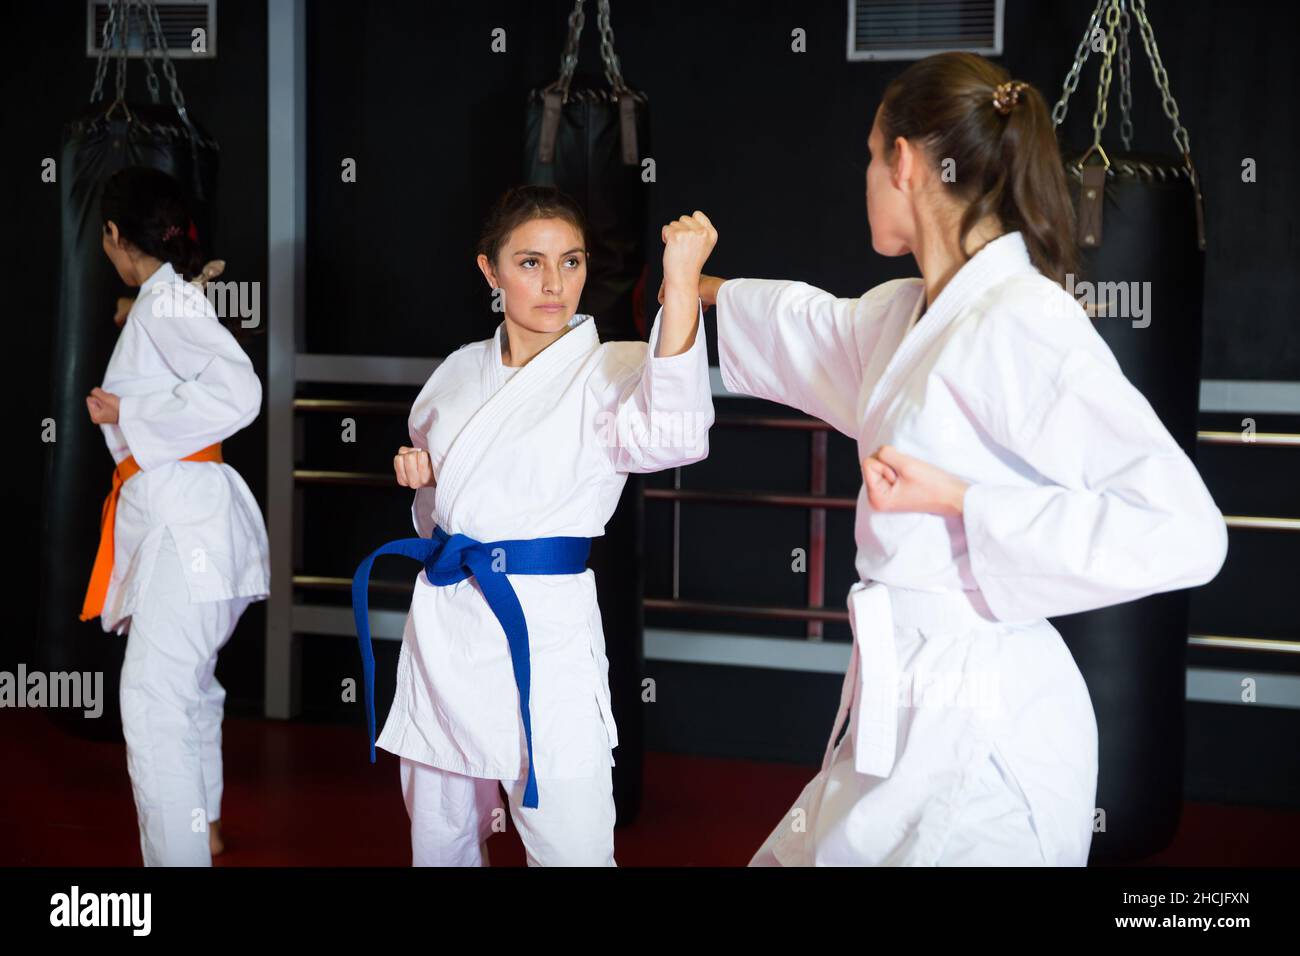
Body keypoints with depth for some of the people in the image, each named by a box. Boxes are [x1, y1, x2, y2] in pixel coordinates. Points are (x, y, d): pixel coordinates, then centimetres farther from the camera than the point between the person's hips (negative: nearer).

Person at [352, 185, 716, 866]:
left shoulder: (610, 372, -7)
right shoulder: (461, 374, 10)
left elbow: (672, 435, -32)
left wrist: (682, 281, -41)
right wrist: (417, 474, 1)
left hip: (542, 631, -5)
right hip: (442, 626, 5)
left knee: (574, 853, -8)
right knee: (440, 845, 17)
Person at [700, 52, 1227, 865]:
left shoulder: (1025, 324, -19)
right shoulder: (913, 315, 9)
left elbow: (1183, 532, -23)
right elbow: (821, 329, 34)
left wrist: (955, 499, -21)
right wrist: (711, 291, 50)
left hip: (981, 725, -9)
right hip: (903, 705, 9)